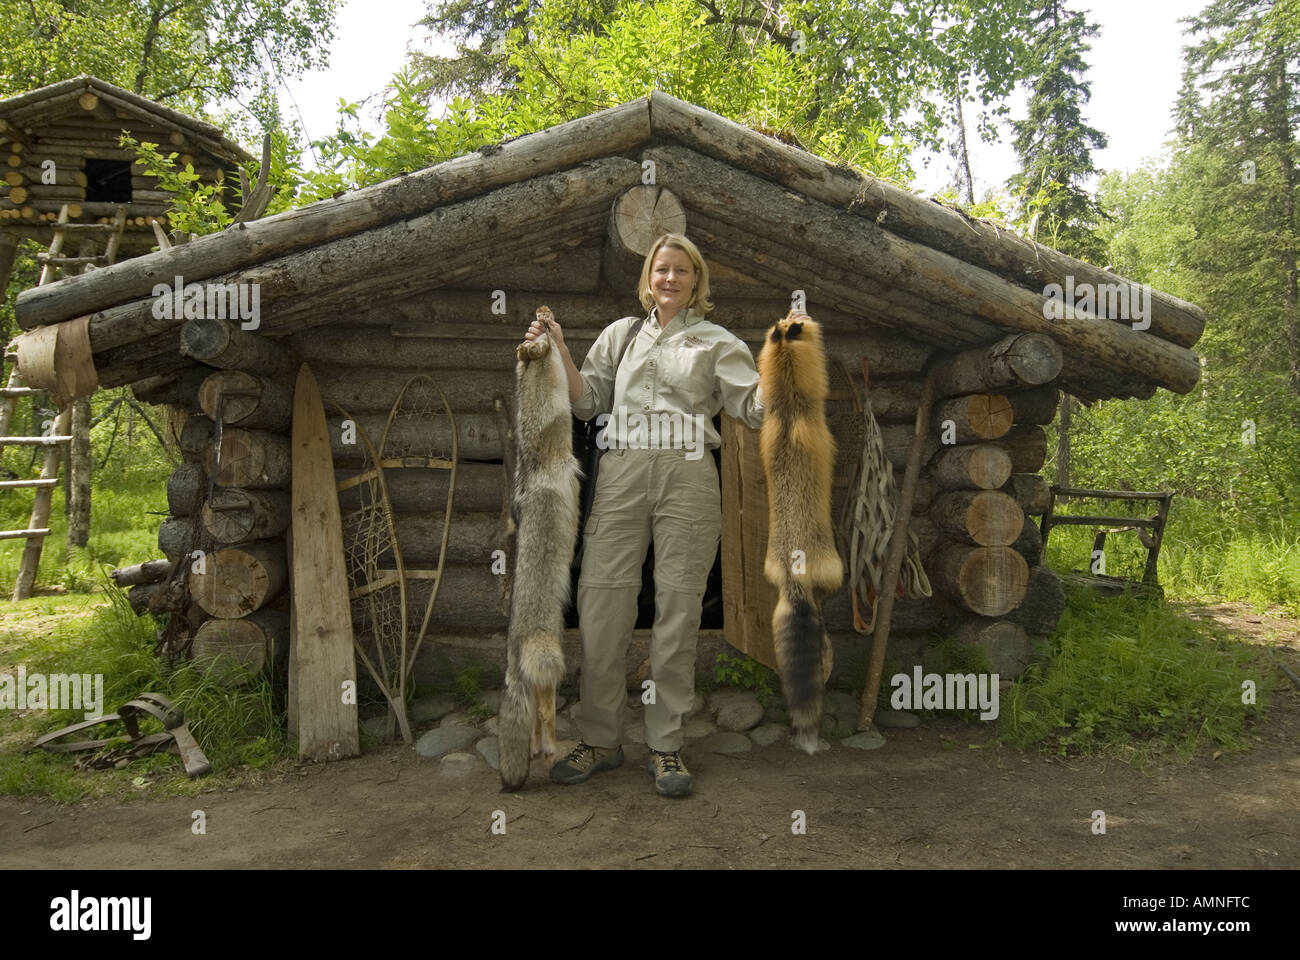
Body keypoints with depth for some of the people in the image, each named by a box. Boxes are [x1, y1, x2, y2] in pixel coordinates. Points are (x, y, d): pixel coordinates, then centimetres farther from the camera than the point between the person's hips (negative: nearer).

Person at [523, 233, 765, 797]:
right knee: (600, 602, -4)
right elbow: (587, 403, 17)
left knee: (678, 608, -1)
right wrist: (559, 353, 6)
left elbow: (755, 407, 4)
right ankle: (600, 740, 10)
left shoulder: (716, 342, 15)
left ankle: (666, 745, 10)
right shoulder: (621, 333, 21)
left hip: (687, 478, -1)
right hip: (621, 475, 2)